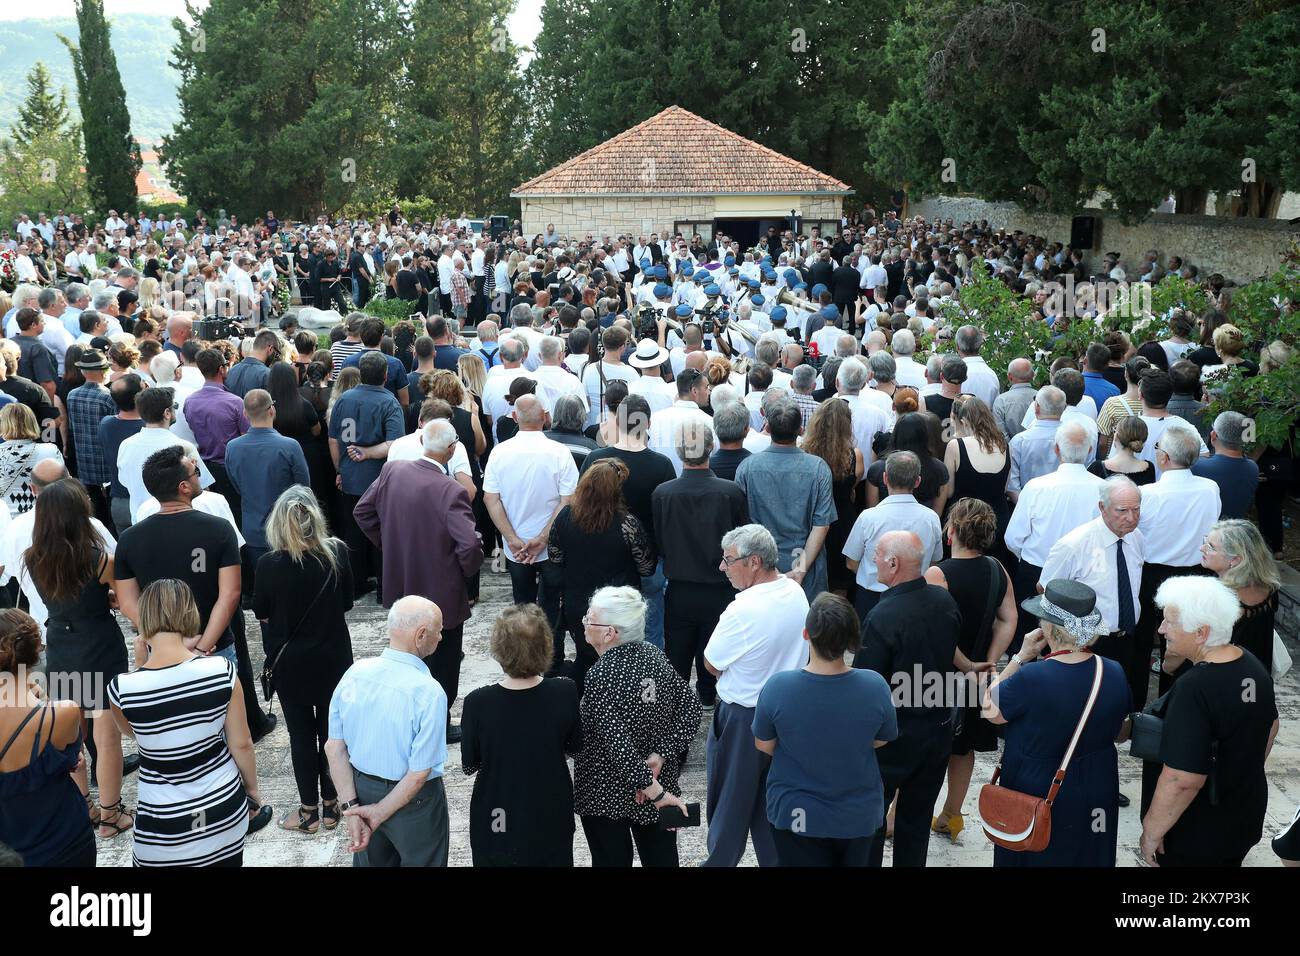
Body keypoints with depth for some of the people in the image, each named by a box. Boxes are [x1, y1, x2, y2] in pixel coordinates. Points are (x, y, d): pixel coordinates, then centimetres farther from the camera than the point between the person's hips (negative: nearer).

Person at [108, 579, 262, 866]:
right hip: (225, 811, 1)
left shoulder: (122, 687, -18)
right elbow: (241, 744, -6)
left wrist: (139, 664, 1)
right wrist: (252, 788, 12)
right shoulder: (222, 669, -17)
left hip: (164, 829, -1)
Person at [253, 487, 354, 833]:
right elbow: (346, 603, 1)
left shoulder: (270, 563, -18)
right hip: (333, 658, 2)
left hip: (290, 662, -2)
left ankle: (309, 811, 22)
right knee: (332, 729, 15)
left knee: (302, 733, 11)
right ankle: (330, 806, 26)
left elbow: (261, 613, -3)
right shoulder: (337, 553, -13)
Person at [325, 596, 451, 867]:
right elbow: (419, 773, -25)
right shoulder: (429, 692, -29)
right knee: (419, 862, 22)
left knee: (371, 861, 29)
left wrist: (350, 809, -7)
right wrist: (381, 812, -12)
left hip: (361, 787, 5)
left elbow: (334, 747, -9)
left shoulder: (355, 672, -14)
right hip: (412, 801, -5)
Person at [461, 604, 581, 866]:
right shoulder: (564, 692, -18)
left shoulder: (478, 702, -22)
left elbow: (469, 766, -8)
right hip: (550, 816, 1)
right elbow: (575, 750, -3)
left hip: (496, 822, -1)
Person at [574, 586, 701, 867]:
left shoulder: (602, 675, -24)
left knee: (612, 858, 13)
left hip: (605, 792, -6)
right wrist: (661, 754, -9)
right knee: (661, 856, 19)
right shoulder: (653, 654, -6)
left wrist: (655, 792, -26)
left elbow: (617, 743, -30)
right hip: (659, 778, 6)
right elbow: (690, 707, -4)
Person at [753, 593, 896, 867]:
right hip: (859, 815, 2)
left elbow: (764, 745, -8)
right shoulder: (875, 686, -23)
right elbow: (881, 741, -4)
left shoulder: (778, 687, -26)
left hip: (795, 815, -1)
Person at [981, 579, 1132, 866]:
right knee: (1087, 857, 24)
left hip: (1037, 798, -4)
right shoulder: (1115, 674, -13)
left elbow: (990, 709, -10)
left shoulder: (1030, 678, -29)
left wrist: (1021, 657, -9)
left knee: (1032, 856, 19)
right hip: (1096, 798, 4)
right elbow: (1120, 733, 4)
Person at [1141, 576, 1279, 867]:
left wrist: (1151, 832, -20)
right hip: (1248, 817, 8)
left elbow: (1183, 780, -32)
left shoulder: (1194, 689, -32)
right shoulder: (1253, 665, -4)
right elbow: (1270, 726, 13)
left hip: (1197, 837, -8)